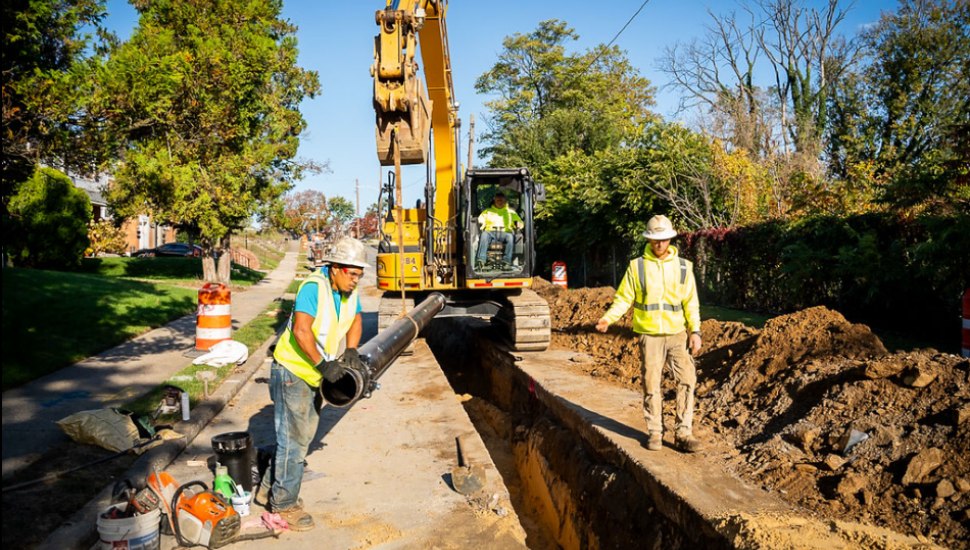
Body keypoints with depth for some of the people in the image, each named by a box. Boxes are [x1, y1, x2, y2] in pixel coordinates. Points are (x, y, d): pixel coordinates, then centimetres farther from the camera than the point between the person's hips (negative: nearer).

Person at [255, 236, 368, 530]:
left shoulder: (350, 291, 0)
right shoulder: (313, 287, -24)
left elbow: (355, 321, 13)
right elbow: (301, 330, -32)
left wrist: (351, 350, -4)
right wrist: (323, 364, -30)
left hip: (311, 375, 9)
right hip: (291, 371, -8)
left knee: (301, 436, 17)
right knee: (292, 439, -2)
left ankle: (269, 489, 33)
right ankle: (284, 503, 13)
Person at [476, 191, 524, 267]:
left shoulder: (511, 212, 27)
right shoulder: (487, 211, 27)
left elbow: (520, 223, 21)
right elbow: (480, 222, 17)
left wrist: (518, 224, -4)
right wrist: (480, 224, -8)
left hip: (505, 233, 0)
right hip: (490, 232, 0)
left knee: (510, 237, -35)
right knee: (484, 235, -35)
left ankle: (507, 260, -46)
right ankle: (481, 259, -48)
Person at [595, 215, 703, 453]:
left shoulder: (683, 266, 6)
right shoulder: (637, 266, 1)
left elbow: (691, 302, 7)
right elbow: (623, 297, 1)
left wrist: (695, 330, -2)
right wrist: (608, 317, -15)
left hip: (677, 334, 1)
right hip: (649, 335, -1)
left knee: (687, 381, -4)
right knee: (651, 386, 3)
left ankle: (684, 433, 5)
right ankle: (655, 433, 16)